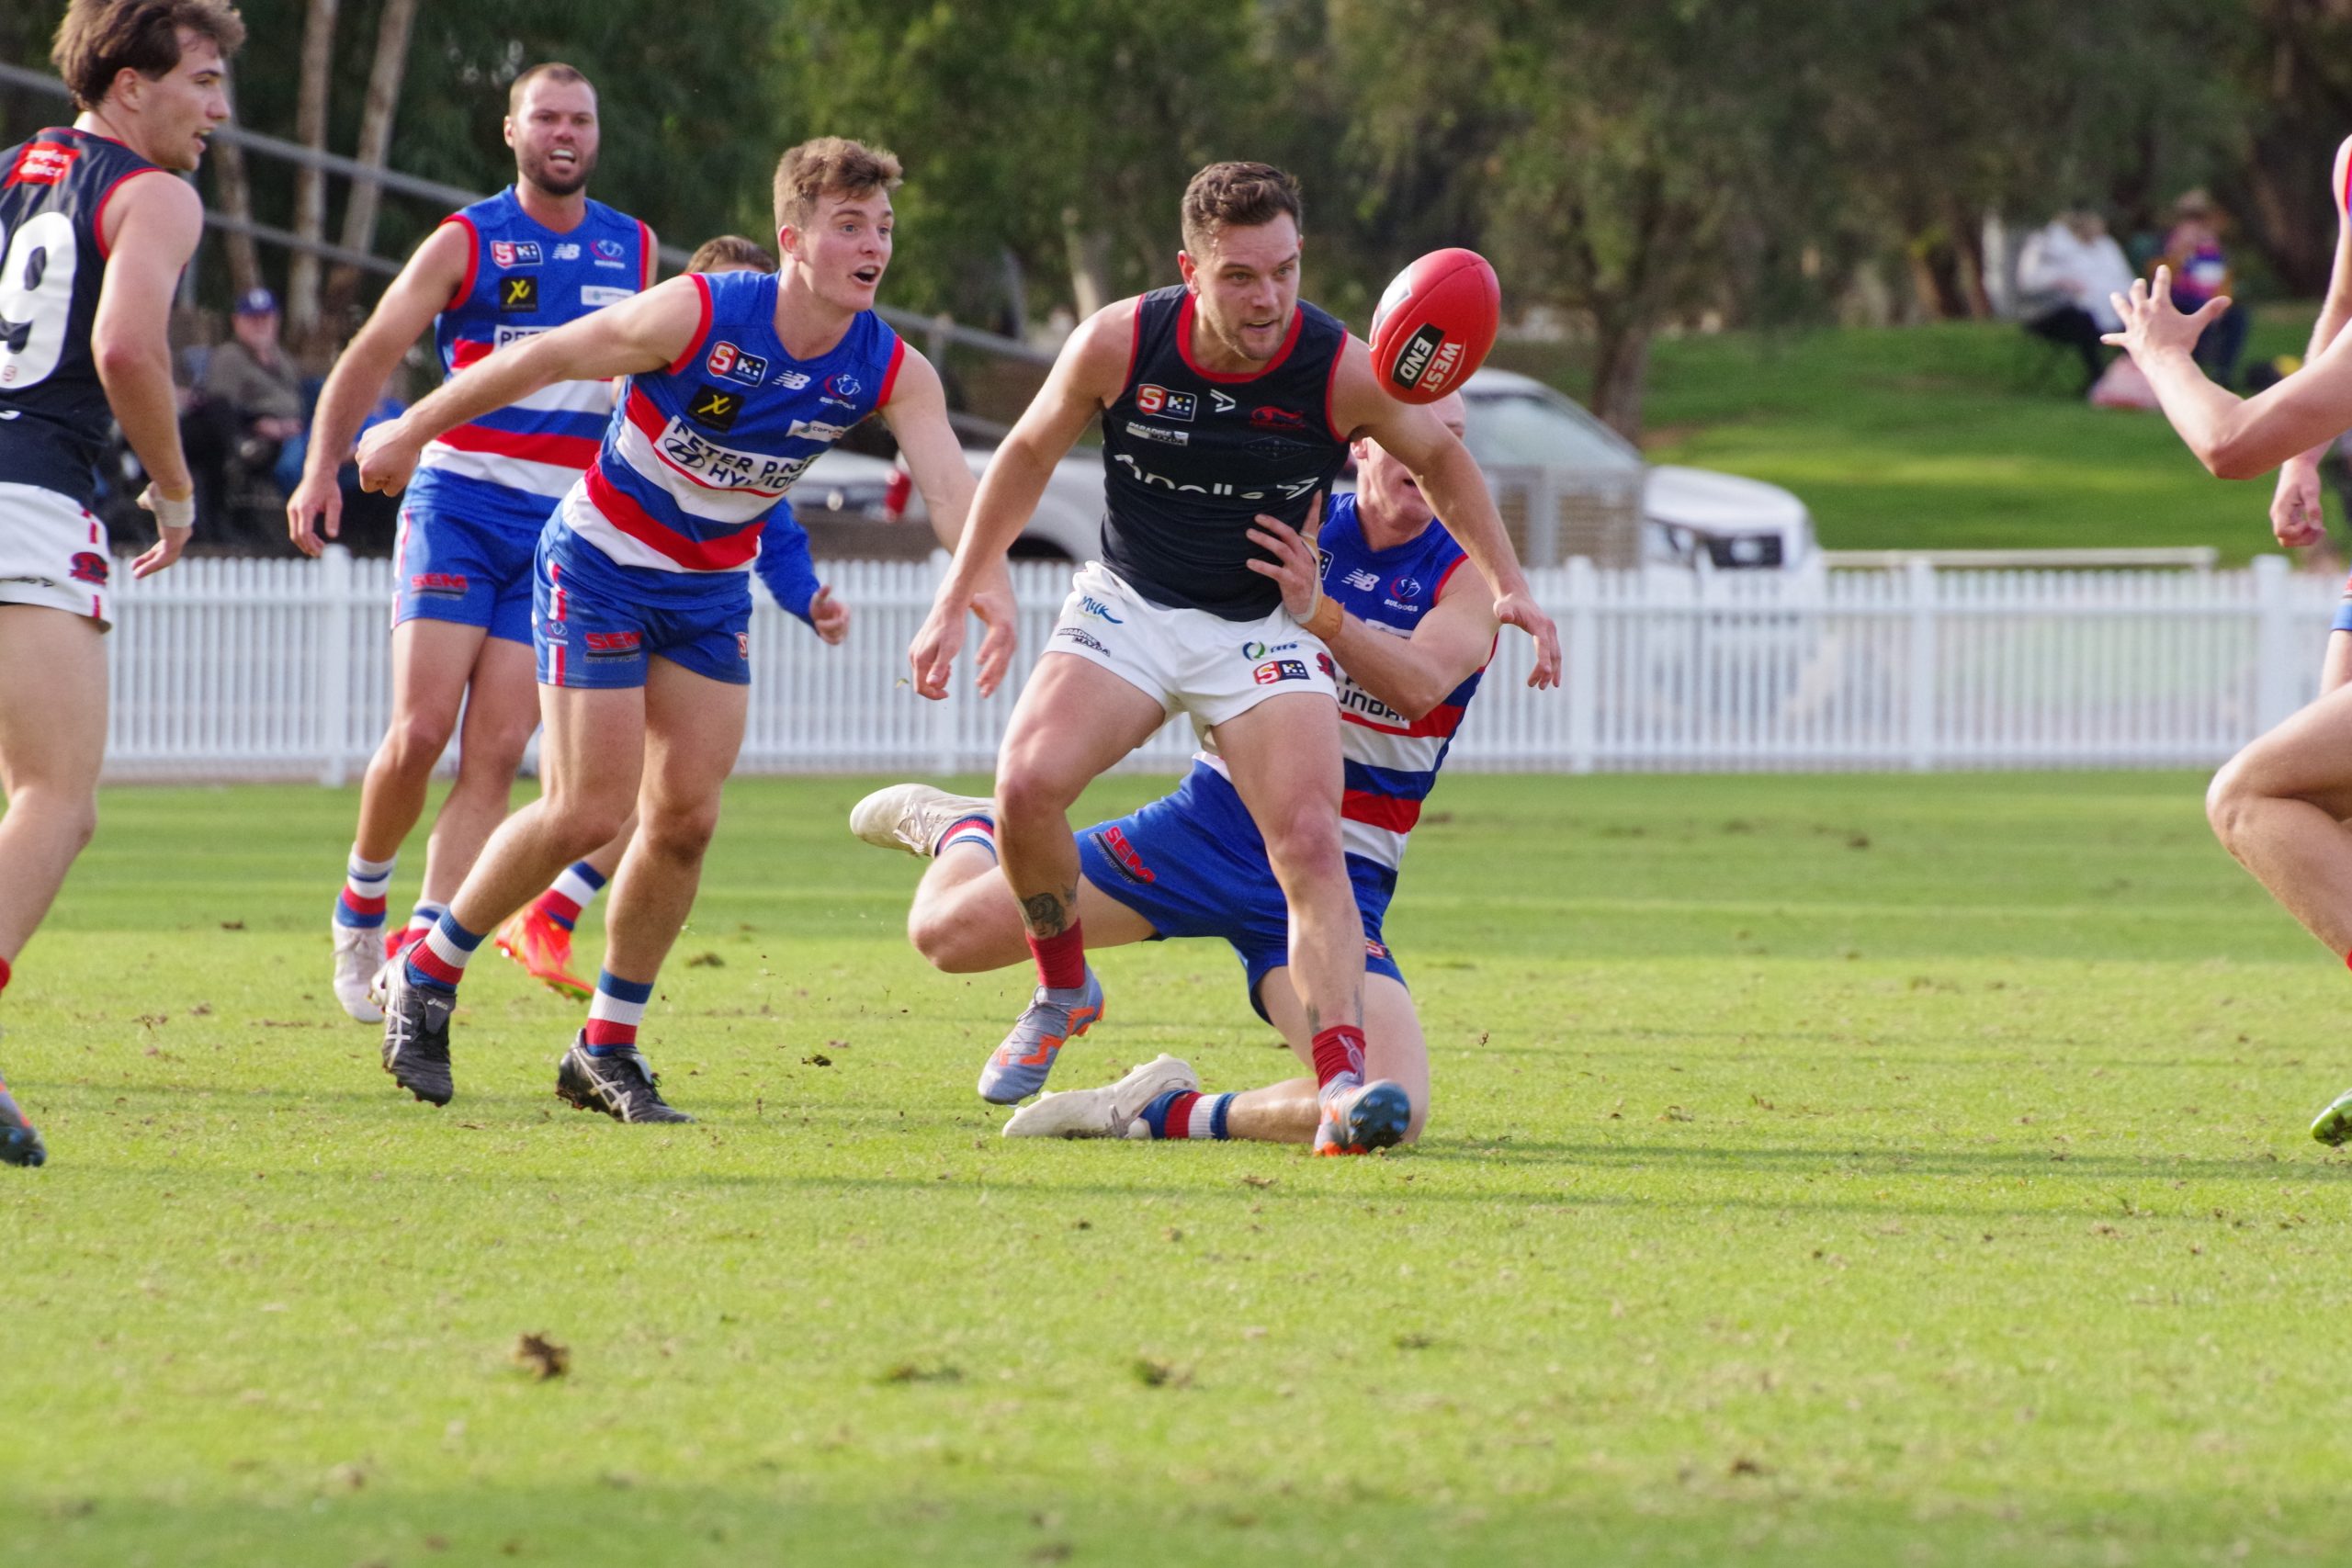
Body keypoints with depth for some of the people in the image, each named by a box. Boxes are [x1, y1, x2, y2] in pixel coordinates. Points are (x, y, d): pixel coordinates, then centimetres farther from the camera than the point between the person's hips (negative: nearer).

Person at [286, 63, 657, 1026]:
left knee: (497, 751, -8)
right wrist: (322, 468, -15)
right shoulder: (466, 241, 0)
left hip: (566, 522, 3)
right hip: (459, 502, -3)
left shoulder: (632, 249, 12)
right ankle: (360, 904, 12)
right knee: (421, 729, -13)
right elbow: (374, 353, -3)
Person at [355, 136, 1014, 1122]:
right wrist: (411, 433, -6)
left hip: (713, 588, 5)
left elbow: (950, 486, -27)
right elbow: (540, 359, -15)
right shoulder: (698, 316, -26)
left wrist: (989, 590, -46)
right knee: (589, 812, -9)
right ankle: (426, 978, 11)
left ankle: (607, 1048, 12)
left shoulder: (892, 373, -13)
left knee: (685, 816, -2)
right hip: (599, 561, -5)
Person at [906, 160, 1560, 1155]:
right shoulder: (1117, 344, -16)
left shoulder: (1342, 373, -17)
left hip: (1265, 627, -1)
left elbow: (1440, 459, 4)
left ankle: (1343, 1079, -25)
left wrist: (1509, 585, -3)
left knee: (1310, 841, -21)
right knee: (1028, 781, -22)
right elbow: (1030, 453, 3)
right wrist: (956, 599, 2)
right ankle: (1063, 992, 4)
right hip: (1126, 611, 1)